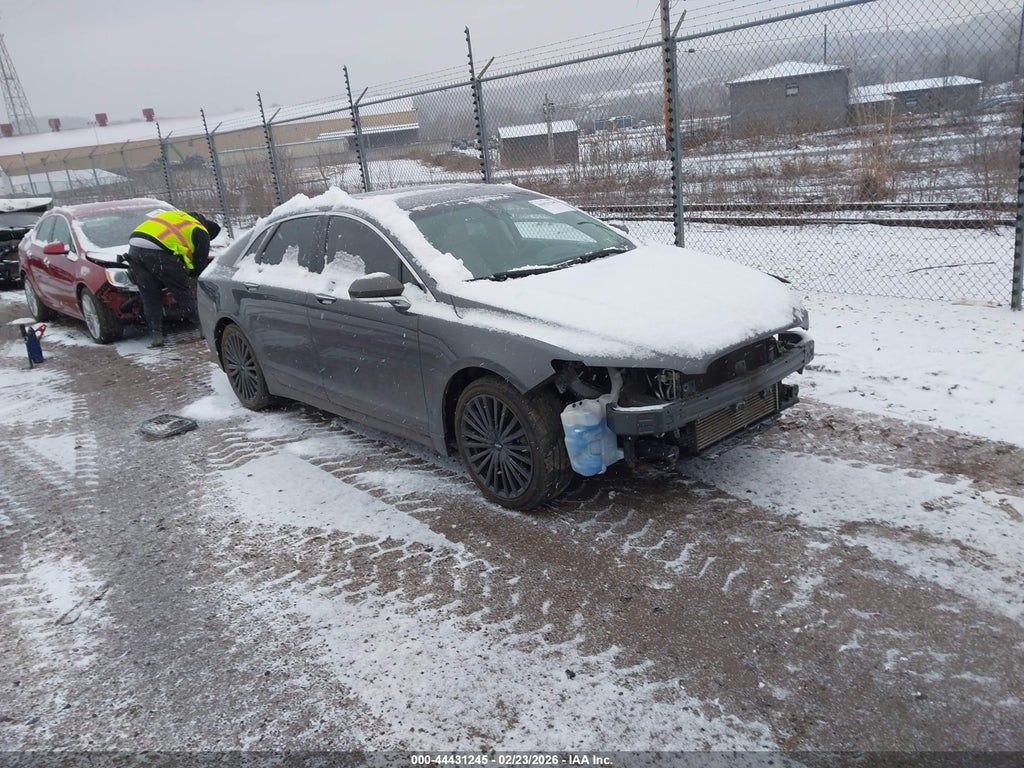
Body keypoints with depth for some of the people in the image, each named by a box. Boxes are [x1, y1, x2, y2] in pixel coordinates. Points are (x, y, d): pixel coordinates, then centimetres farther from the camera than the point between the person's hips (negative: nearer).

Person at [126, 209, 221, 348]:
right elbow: (200, 263, 12)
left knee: (149, 295, 12)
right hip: (157, 251, -6)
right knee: (183, 290, 9)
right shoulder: (201, 232, 14)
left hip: (134, 247, 6)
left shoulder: (177, 216, 34)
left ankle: (156, 335, 11)